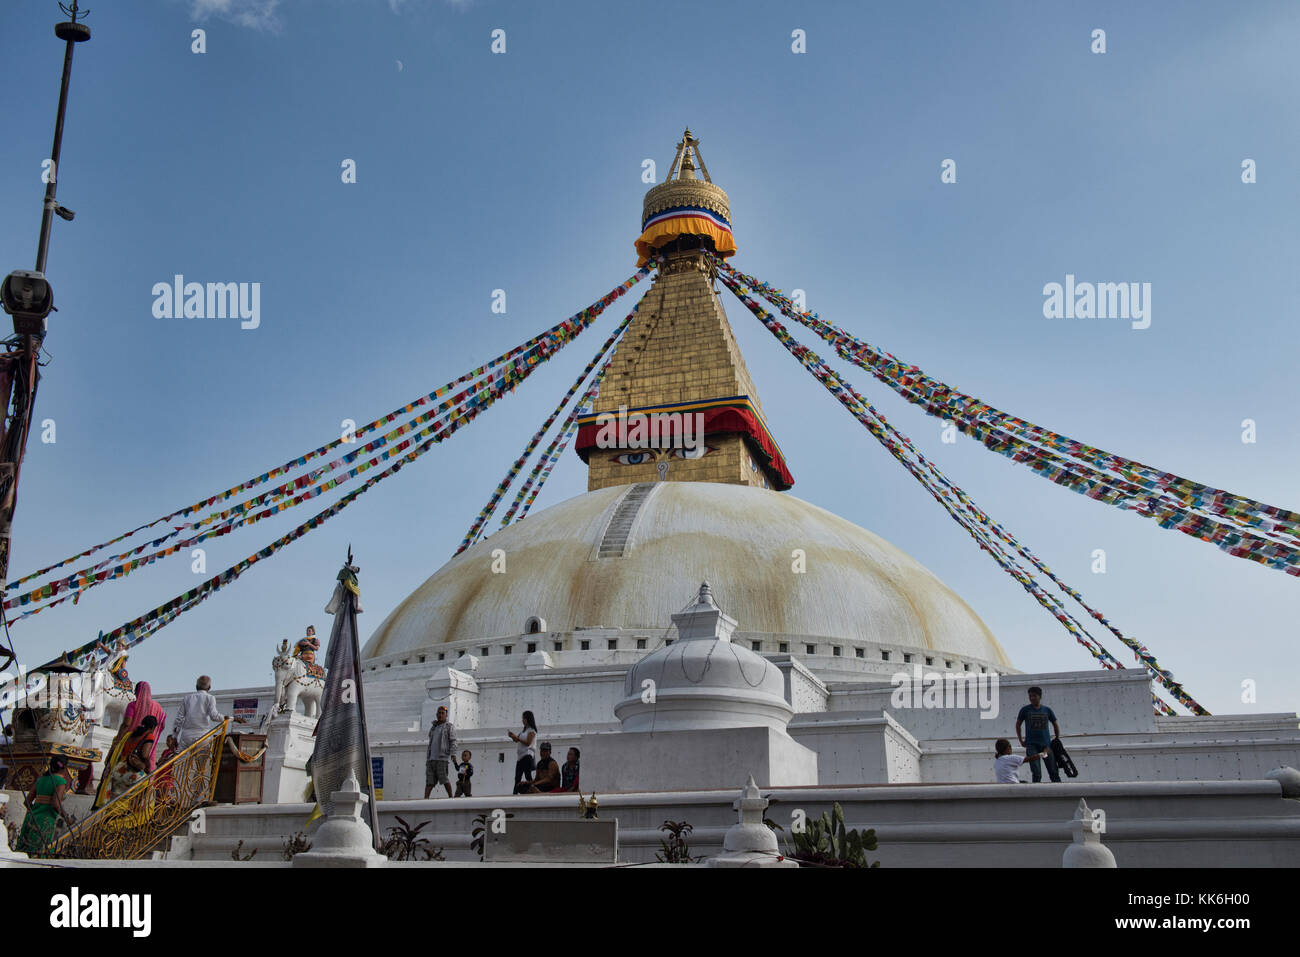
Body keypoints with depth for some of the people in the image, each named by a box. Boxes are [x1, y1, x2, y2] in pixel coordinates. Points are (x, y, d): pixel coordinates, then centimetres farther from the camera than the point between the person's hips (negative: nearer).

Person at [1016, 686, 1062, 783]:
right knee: (1036, 773, -8)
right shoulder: (1025, 710, 3)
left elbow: (1055, 725, 18)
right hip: (1031, 745, -2)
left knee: (1054, 772, 1)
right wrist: (1021, 741, 8)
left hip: (1046, 744, 2)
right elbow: (1018, 725, 13)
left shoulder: (1047, 710, 6)